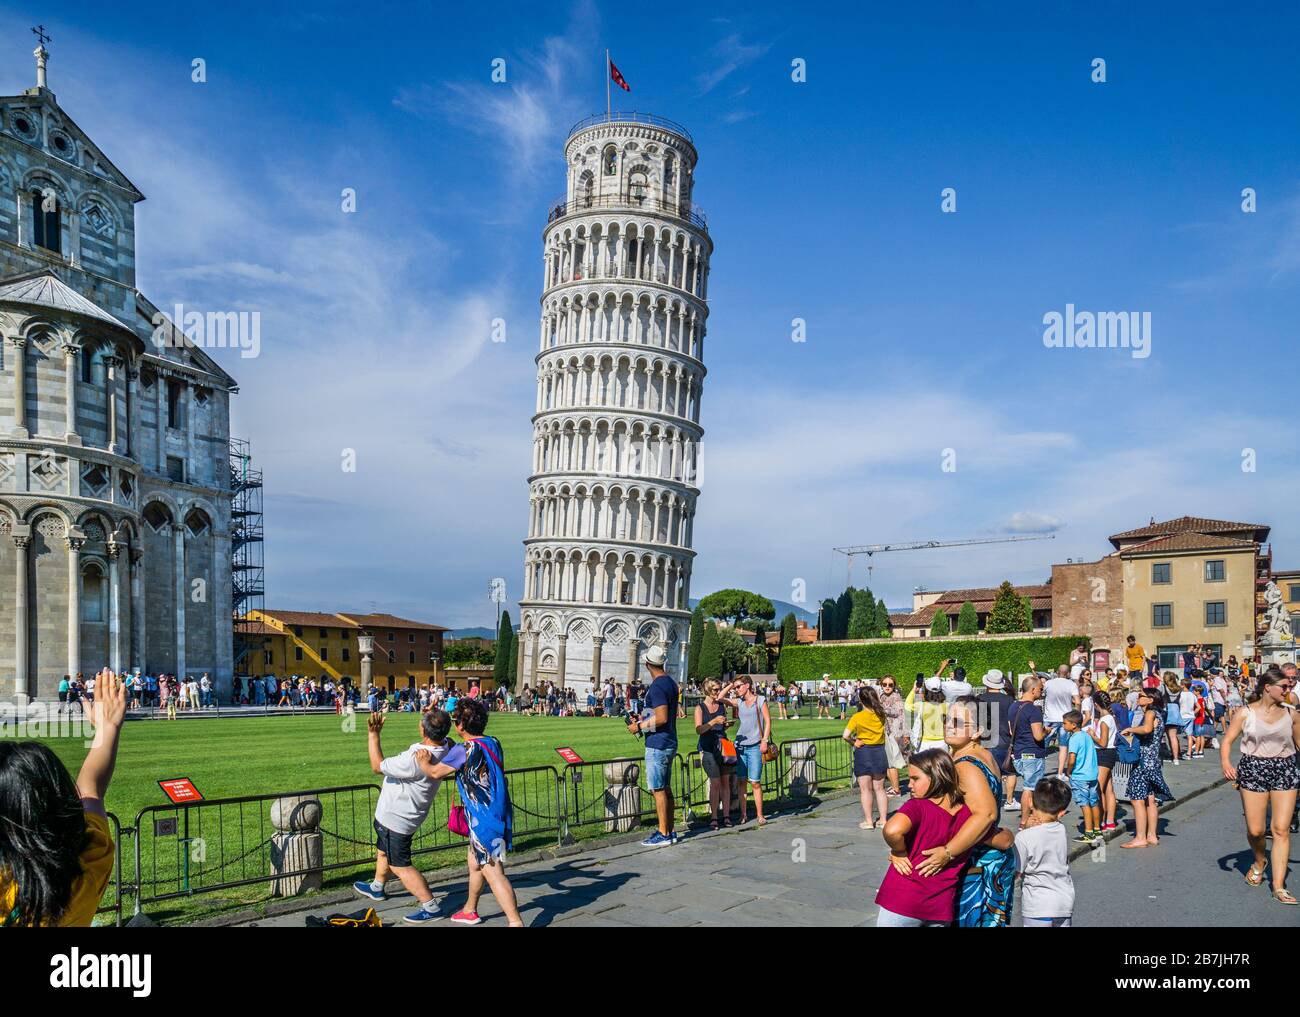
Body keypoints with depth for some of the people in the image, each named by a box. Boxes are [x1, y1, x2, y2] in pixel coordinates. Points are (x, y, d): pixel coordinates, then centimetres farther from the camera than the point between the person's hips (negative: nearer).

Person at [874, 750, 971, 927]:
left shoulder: (917, 807, -17)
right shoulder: (967, 813, 0)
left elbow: (892, 830, -37)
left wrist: (899, 852, -17)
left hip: (902, 904, -5)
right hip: (941, 907, 5)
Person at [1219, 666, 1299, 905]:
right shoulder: (1246, 713, -4)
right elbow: (1227, 741, -3)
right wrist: (1225, 762, -21)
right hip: (1253, 771, -1)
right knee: (1255, 830, 3)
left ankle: (1278, 886, 2)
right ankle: (1260, 861, 36)